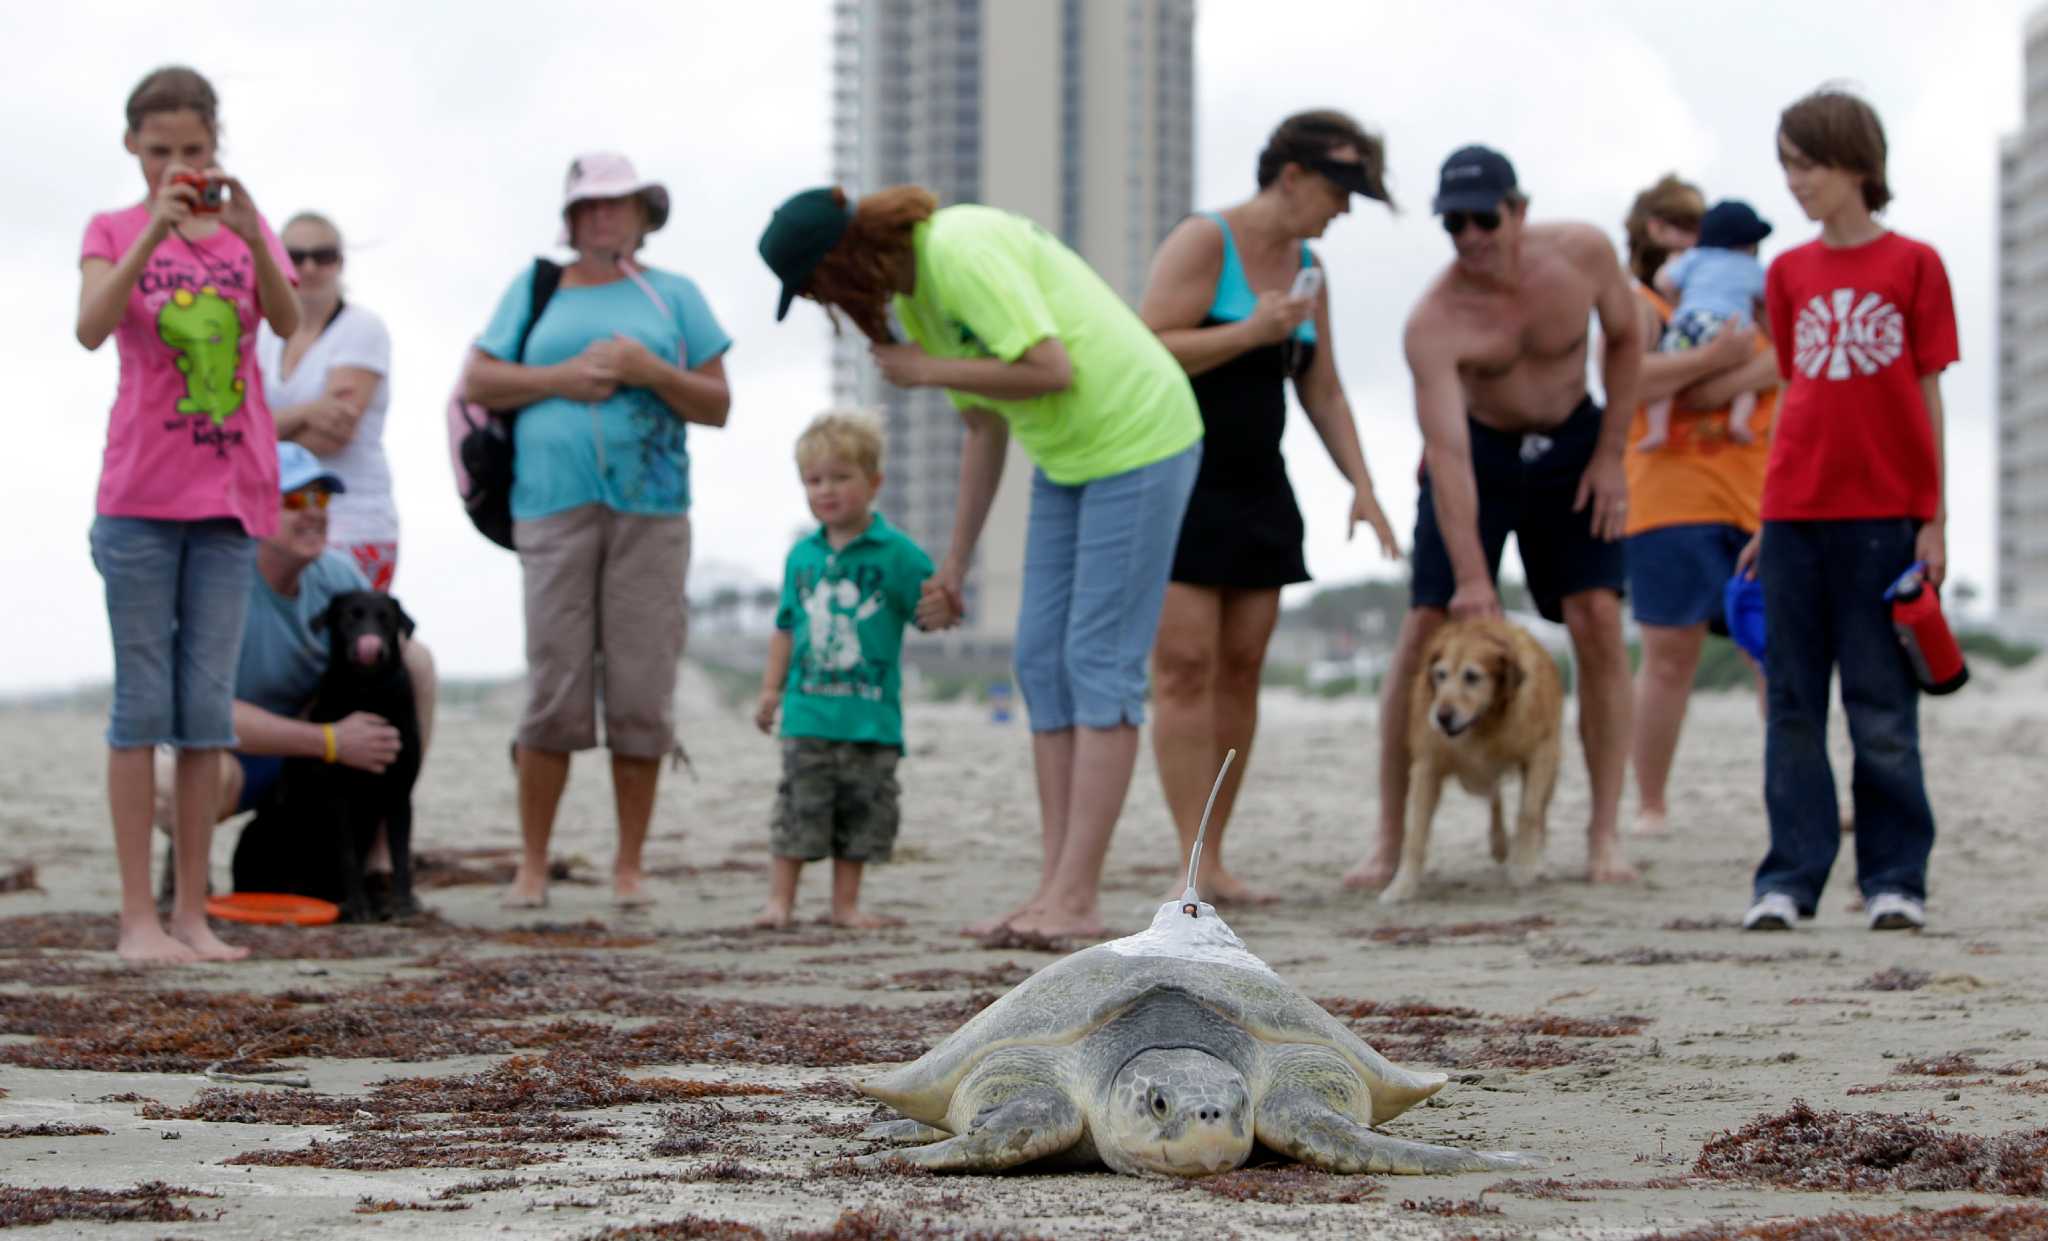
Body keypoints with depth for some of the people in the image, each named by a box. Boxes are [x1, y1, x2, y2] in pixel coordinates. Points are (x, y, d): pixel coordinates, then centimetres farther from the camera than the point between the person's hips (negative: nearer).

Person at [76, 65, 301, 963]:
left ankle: (192, 912, 8)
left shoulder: (247, 229, 8)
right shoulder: (115, 231, 3)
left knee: (207, 705, 3)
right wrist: (155, 230, -26)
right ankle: (138, 915, 0)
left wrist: (250, 235, -25)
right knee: (143, 702, -2)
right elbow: (91, 327, -16)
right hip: (141, 497, -2)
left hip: (229, 495, 2)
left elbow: (288, 321, -10)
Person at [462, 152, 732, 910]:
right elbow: (479, 383, 8)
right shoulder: (535, 290, 16)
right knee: (555, 689, -5)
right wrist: (560, 378, -6)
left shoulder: (673, 295, 14)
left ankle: (629, 866, 6)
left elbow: (717, 406, 9)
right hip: (555, 506, 0)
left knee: (642, 691, -2)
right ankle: (532, 866, 1)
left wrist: (651, 373, -7)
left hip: (650, 512, 0)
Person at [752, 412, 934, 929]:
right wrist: (771, 688, 16)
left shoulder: (895, 553, -3)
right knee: (800, 804, -2)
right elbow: (786, 627, 18)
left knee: (863, 810, 5)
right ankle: (780, 897, 6)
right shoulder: (802, 556, 10)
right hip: (808, 713, 2)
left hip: (871, 716, -2)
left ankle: (846, 902, 15)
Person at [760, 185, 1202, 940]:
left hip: (1139, 444, -10)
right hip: (1069, 457, 10)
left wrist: (926, 370, -16)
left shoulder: (963, 253, -22)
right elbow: (984, 426, 15)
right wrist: (954, 564, 17)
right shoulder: (910, 296, 8)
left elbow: (1051, 369, -28)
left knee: (1100, 664, -10)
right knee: (1041, 661, 5)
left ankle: (1077, 898, -10)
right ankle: (1057, 889, 5)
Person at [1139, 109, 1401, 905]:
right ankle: (1194, 864, -13)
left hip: (1256, 489, 8)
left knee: (1241, 667, 3)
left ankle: (1215, 859, 7)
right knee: (1185, 665, -11)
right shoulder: (1204, 242, -10)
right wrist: (1251, 332, -22)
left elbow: (1322, 390, 18)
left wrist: (1361, 486, 8)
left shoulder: (1306, 267, 13)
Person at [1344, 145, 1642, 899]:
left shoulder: (1583, 253, -19)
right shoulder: (1434, 322, -28)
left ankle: (1605, 835, -4)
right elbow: (1447, 456, -32)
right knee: (1427, 625, -11)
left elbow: (1625, 336, 1)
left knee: (1598, 621, -9)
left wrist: (1610, 454, -5)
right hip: (1478, 450, -2)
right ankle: (1391, 842, -6)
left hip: (1572, 444, 2)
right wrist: (1472, 577, -38)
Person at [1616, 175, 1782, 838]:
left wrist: (1721, 387, -14)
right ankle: (1650, 806, 5)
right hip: (1671, 502, -4)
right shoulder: (1636, 304, 4)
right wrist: (1715, 357, -20)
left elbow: (1783, 360, 2)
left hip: (1758, 501, 4)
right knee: (1670, 657, -2)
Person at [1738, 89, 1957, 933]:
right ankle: (1789, 879, 8)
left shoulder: (1913, 265, 1)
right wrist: (1765, 522, 12)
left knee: (1884, 708, 1)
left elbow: (1928, 396, 1)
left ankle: (1895, 879, 8)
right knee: (1793, 705, 4)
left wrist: (1935, 519, -2)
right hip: (1797, 513, 3)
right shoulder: (1789, 272, 10)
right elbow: (1794, 396, 14)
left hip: (1885, 515, -3)